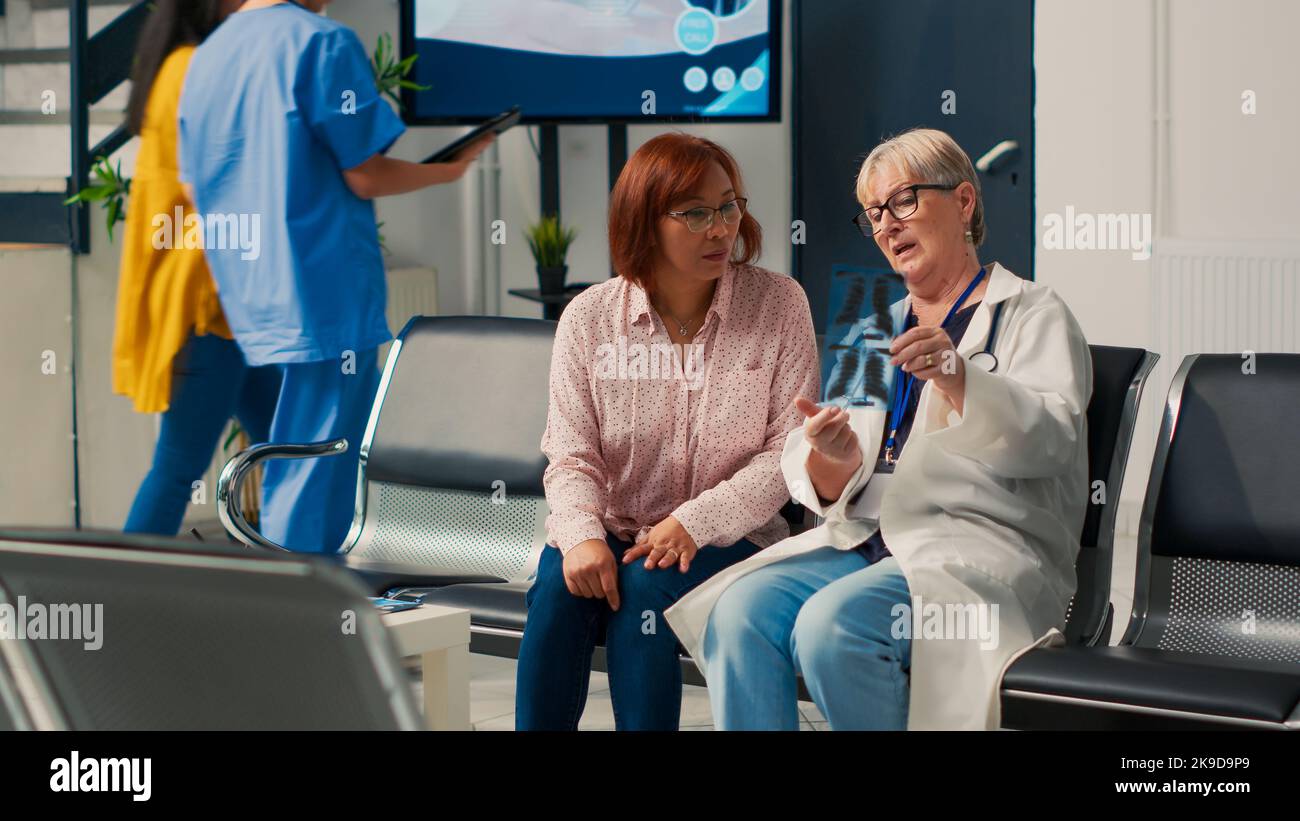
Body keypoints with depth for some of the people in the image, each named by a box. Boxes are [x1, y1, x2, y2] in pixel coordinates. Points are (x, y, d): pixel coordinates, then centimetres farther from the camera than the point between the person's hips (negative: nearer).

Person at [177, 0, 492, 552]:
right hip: (324, 295, -7)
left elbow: (198, 184, 14)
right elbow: (365, 175, -11)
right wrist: (448, 169, 5)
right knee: (313, 485, -3)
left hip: (245, 309, 7)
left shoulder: (204, 57, 11)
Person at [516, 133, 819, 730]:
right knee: (559, 586, -28)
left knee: (642, 588, -31)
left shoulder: (778, 305, -2)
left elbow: (790, 449, -6)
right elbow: (570, 455, -3)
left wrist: (696, 521, -18)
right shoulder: (588, 318, 1)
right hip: (613, 527, 2)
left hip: (727, 539, -1)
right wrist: (581, 535, -24)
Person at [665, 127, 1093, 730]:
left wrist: (957, 377, -31)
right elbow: (827, 492, 15)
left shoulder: (1031, 314, 6)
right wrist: (831, 462, -11)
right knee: (737, 613, -23)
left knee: (831, 624, -31)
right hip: (866, 541, 5)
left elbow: (1051, 439, -14)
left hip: (983, 553, -5)